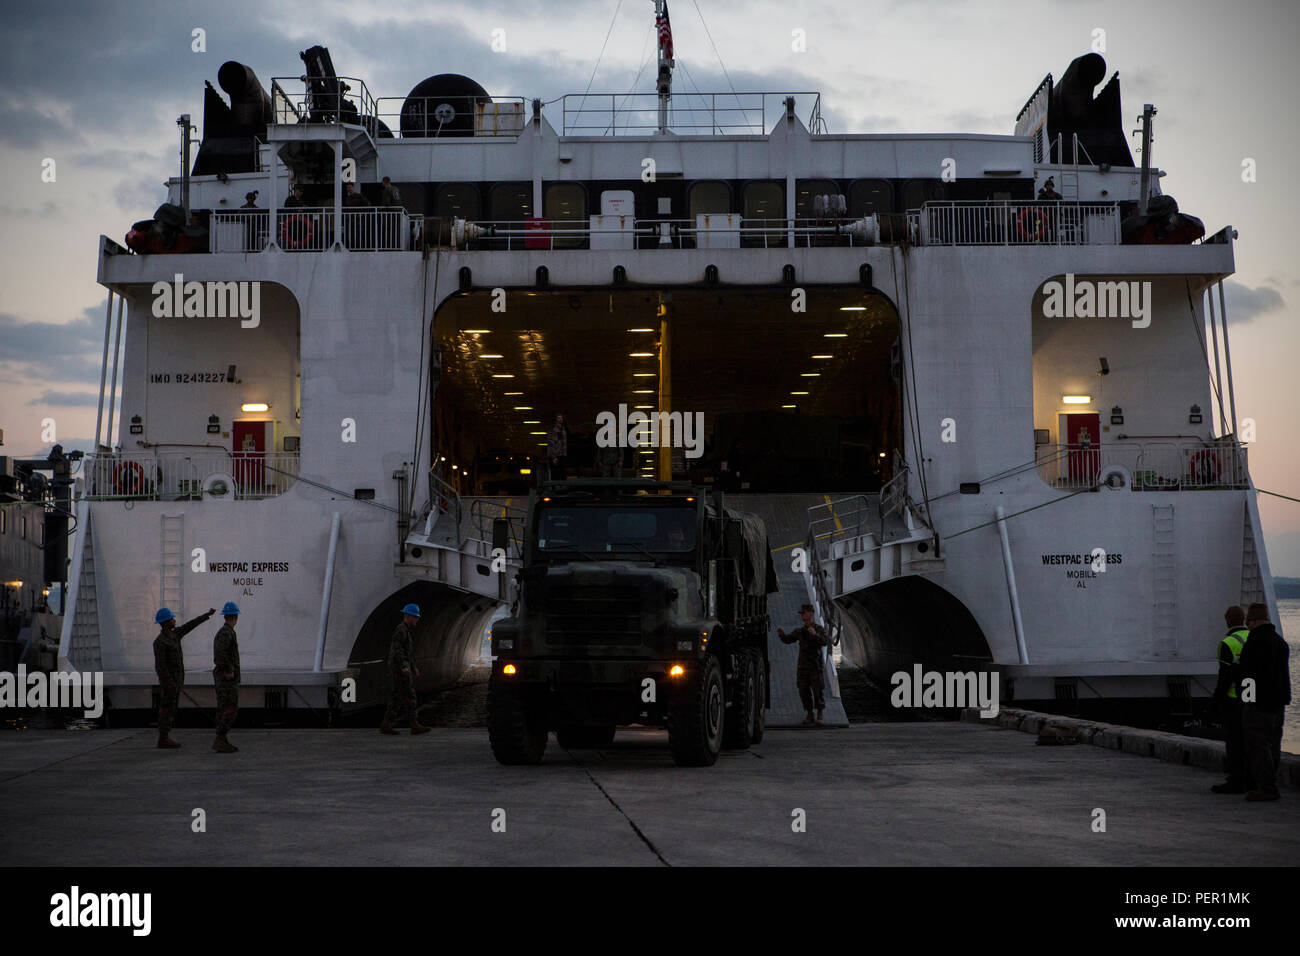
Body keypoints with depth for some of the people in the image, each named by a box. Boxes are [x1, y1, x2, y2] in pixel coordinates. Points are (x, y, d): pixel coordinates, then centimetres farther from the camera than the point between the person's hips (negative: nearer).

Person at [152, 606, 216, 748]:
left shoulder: (174, 634, 10)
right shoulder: (159, 641, -17)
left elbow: (190, 625, 21)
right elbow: (159, 665, -21)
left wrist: (207, 615, 24)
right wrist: (169, 684, -24)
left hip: (176, 681, 9)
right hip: (168, 681, -9)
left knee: (169, 710, 10)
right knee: (166, 710, -5)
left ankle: (164, 738, 14)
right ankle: (163, 740, -2)